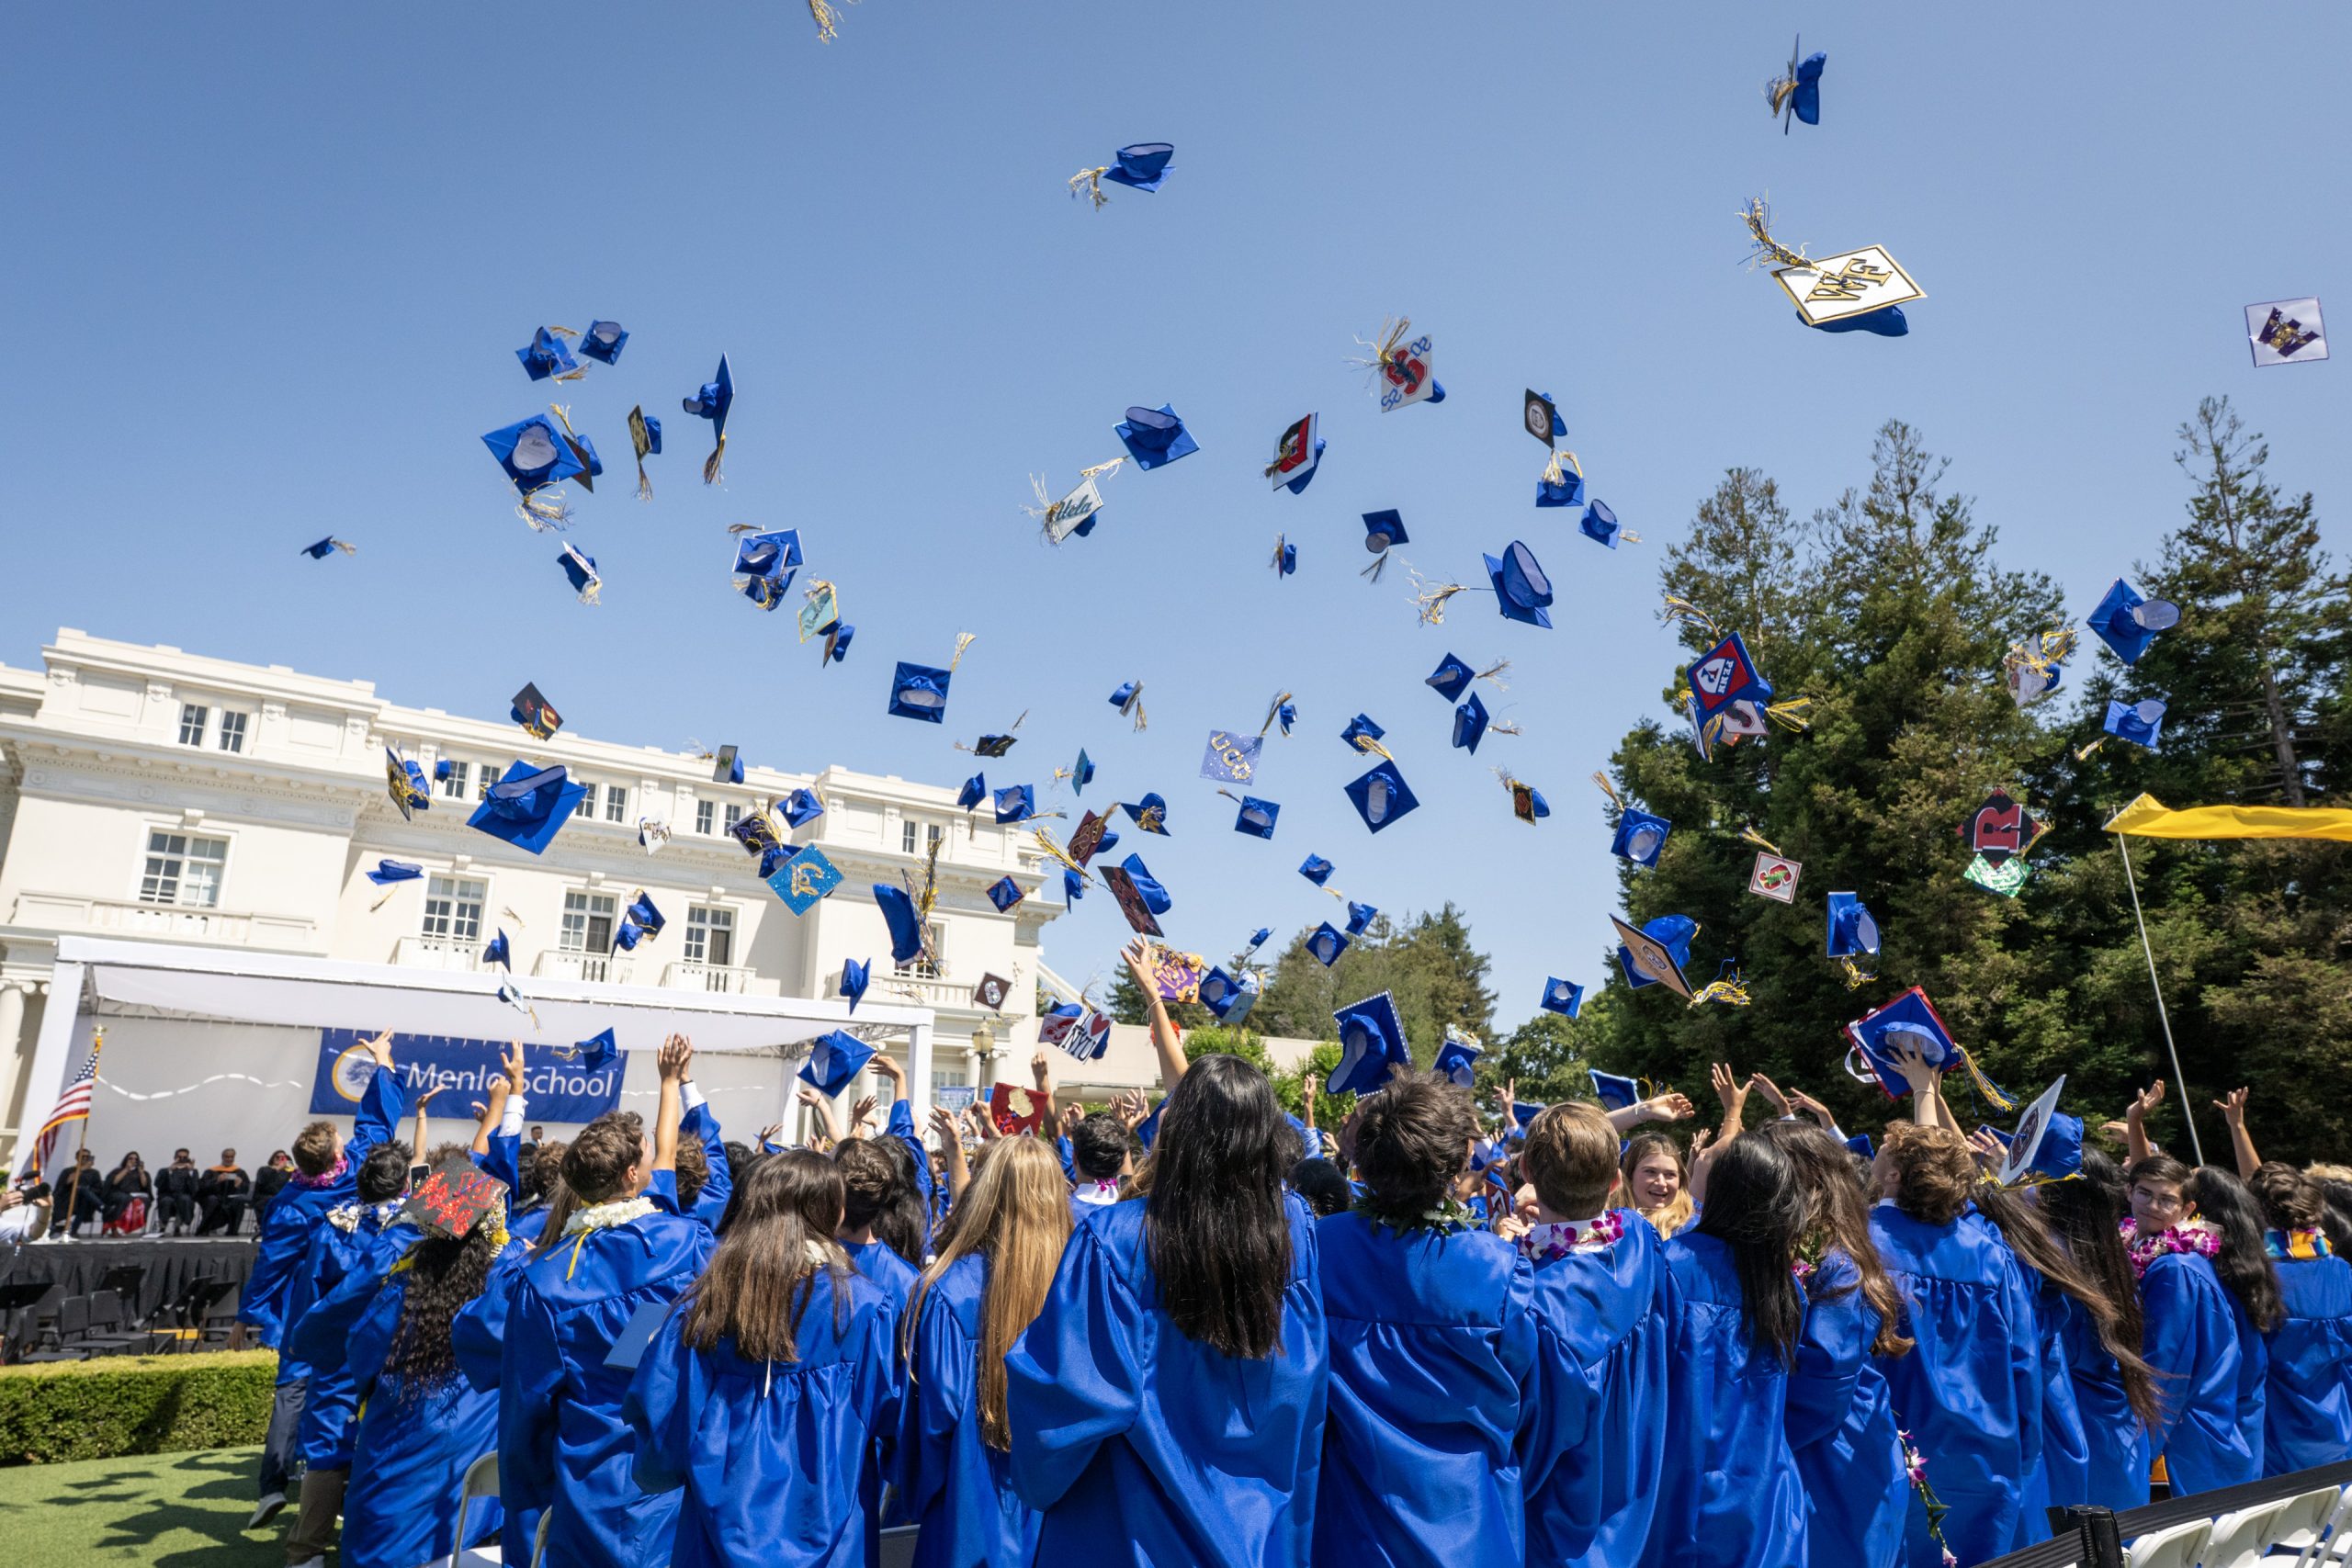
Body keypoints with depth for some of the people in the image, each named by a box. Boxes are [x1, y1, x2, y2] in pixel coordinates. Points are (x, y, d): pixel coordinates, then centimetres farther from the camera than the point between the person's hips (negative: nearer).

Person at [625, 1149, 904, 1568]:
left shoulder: (700, 1304, -8)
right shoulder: (863, 1306, -14)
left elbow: (653, 1413, -4)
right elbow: (889, 1419, -8)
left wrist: (664, 1478, 15)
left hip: (724, 1528, 2)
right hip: (826, 1533, -2)